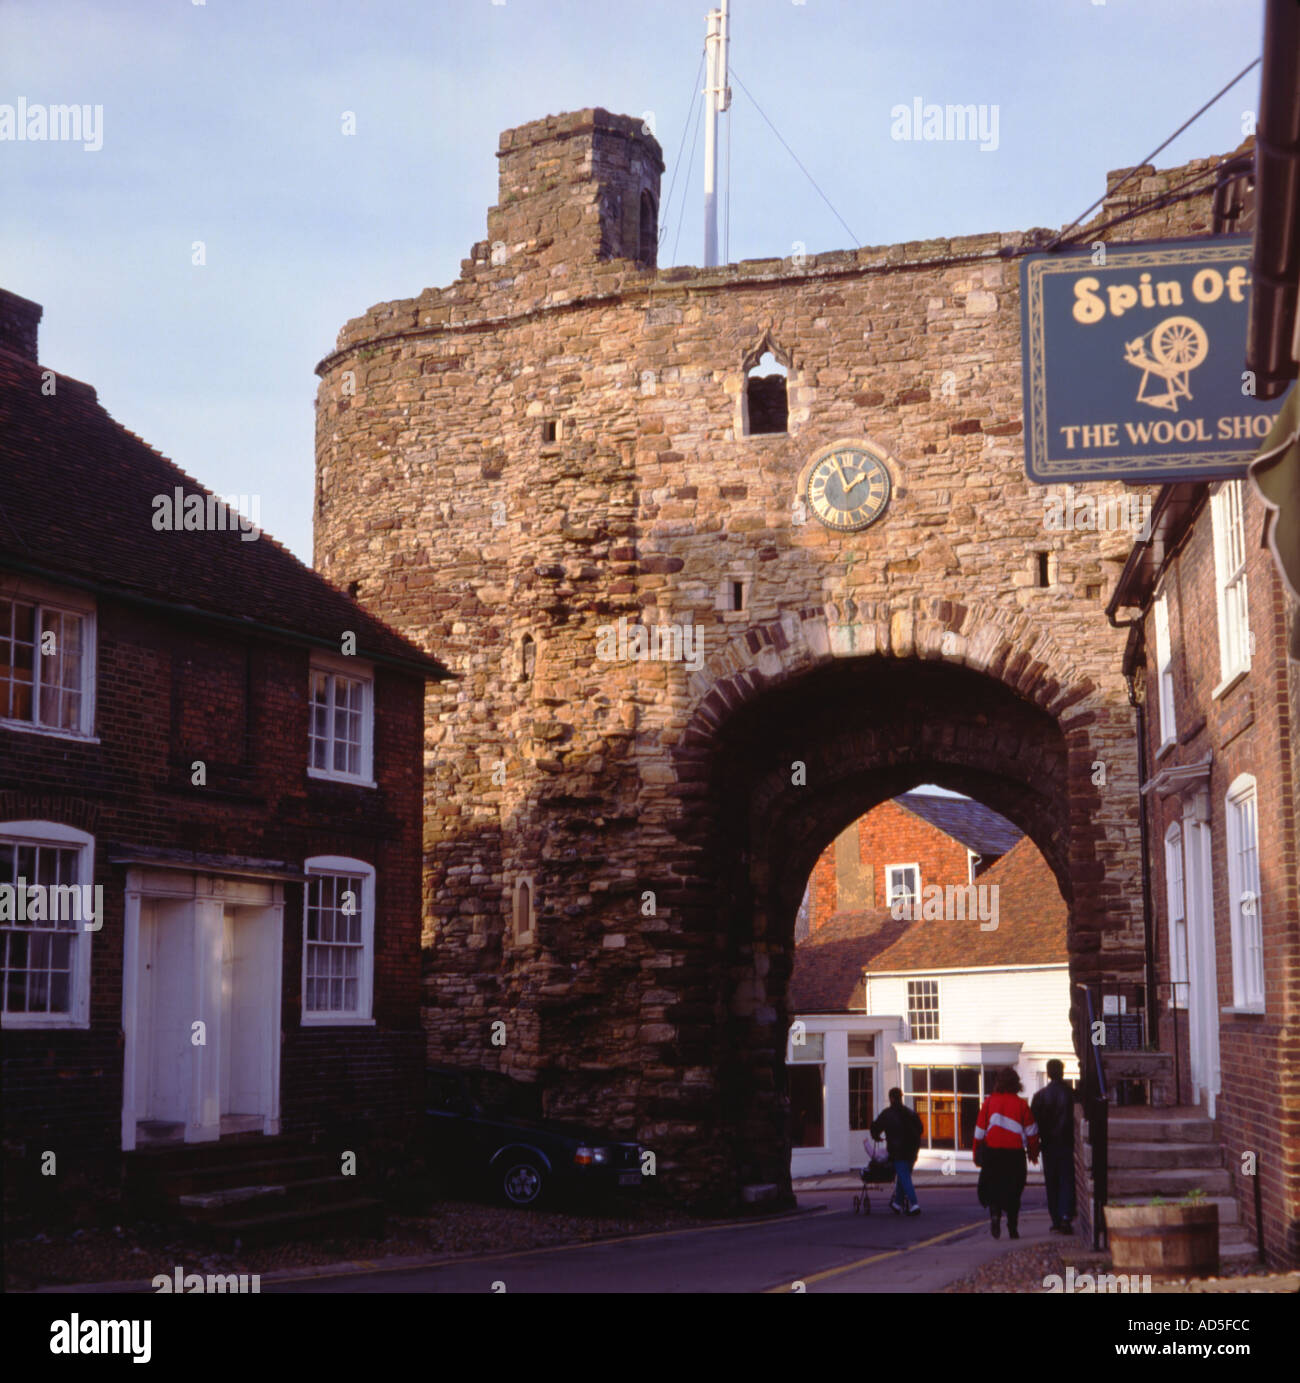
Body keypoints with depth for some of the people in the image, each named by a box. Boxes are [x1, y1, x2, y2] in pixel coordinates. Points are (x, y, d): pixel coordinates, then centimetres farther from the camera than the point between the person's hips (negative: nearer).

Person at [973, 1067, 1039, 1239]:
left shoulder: (989, 1102, 0)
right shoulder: (1021, 1104, -2)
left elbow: (980, 1131, 1)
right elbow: (1031, 1131, 0)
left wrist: (977, 1155, 9)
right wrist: (1033, 1153, 13)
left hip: (992, 1153, 0)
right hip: (1015, 1154, 0)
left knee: (992, 1188, 11)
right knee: (1013, 1192, 11)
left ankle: (994, 1214, -14)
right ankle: (1013, 1228, 11)